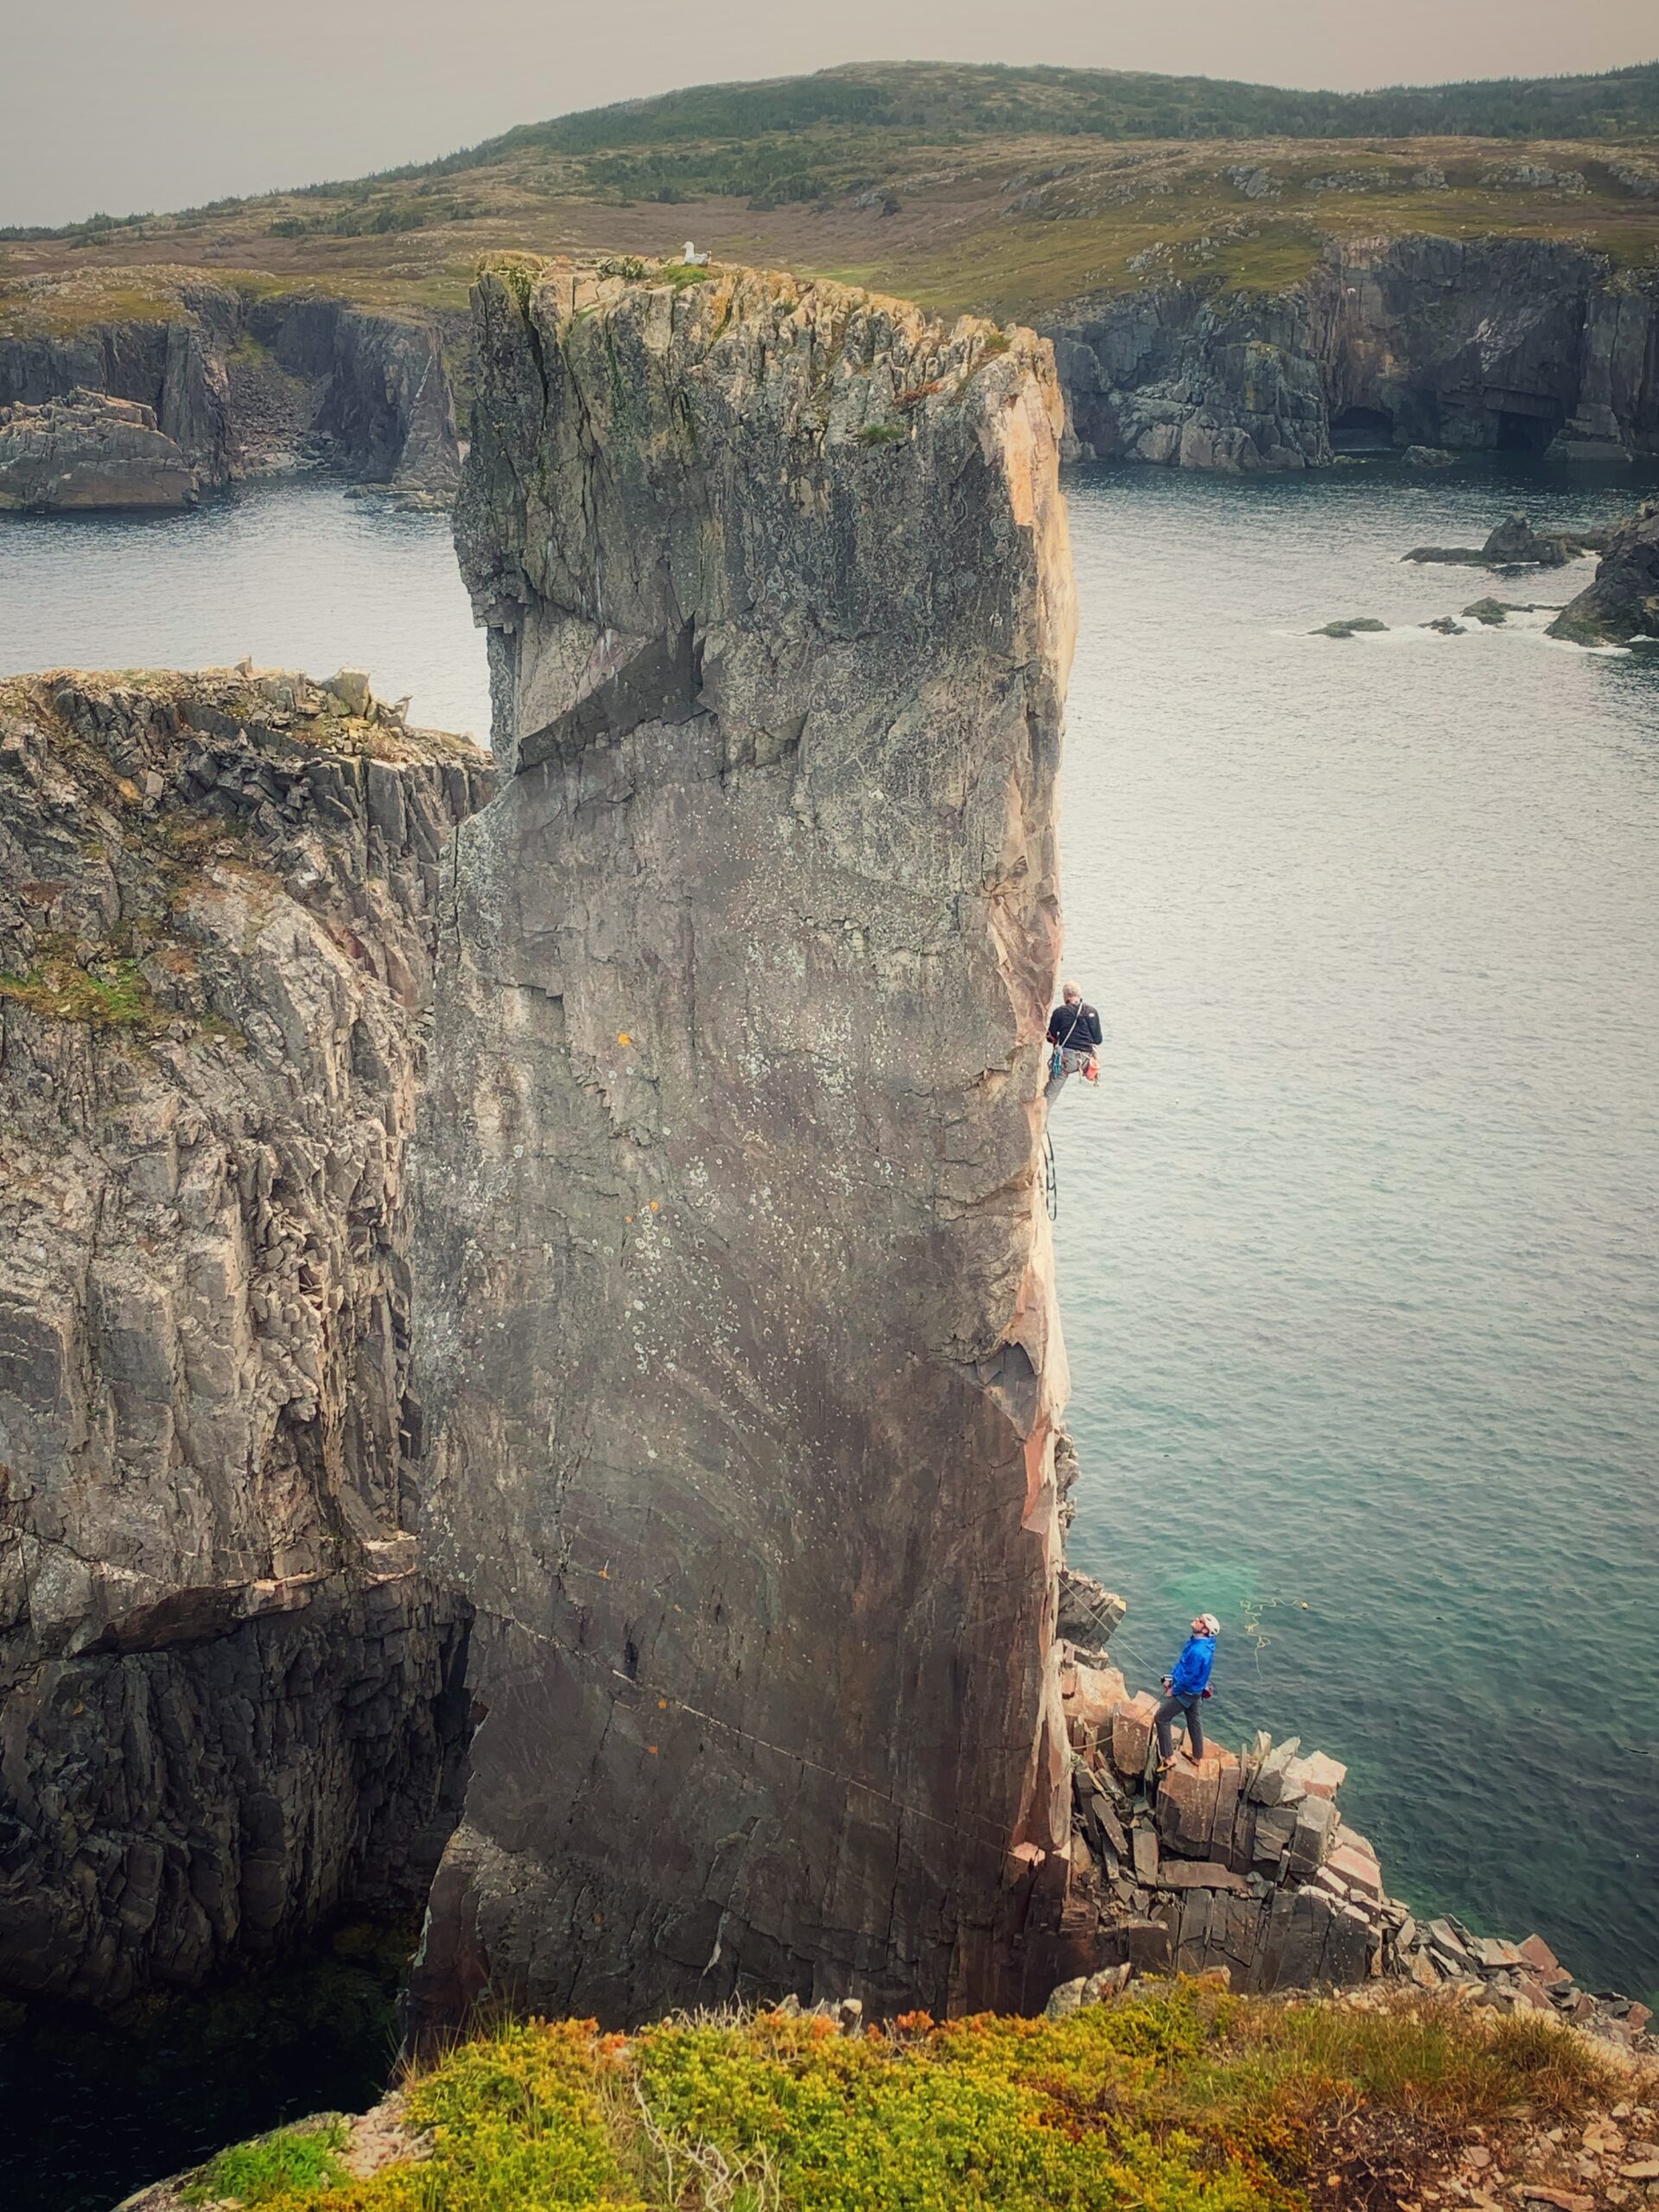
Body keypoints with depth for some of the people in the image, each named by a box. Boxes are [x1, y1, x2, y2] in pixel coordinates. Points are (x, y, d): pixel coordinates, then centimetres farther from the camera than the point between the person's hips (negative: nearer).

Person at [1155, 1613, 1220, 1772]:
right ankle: (1198, 1757, 39)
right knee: (1193, 1720, 23)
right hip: (1193, 1691, 9)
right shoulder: (1195, 1641, -4)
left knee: (1161, 1718, -1)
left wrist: (1174, 1690, -14)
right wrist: (1170, 1677, 8)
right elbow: (1182, 1662, 10)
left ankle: (1168, 1758, 6)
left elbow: (1189, 1677, -27)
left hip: (1187, 1692, -9)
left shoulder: (1199, 1651, -34)